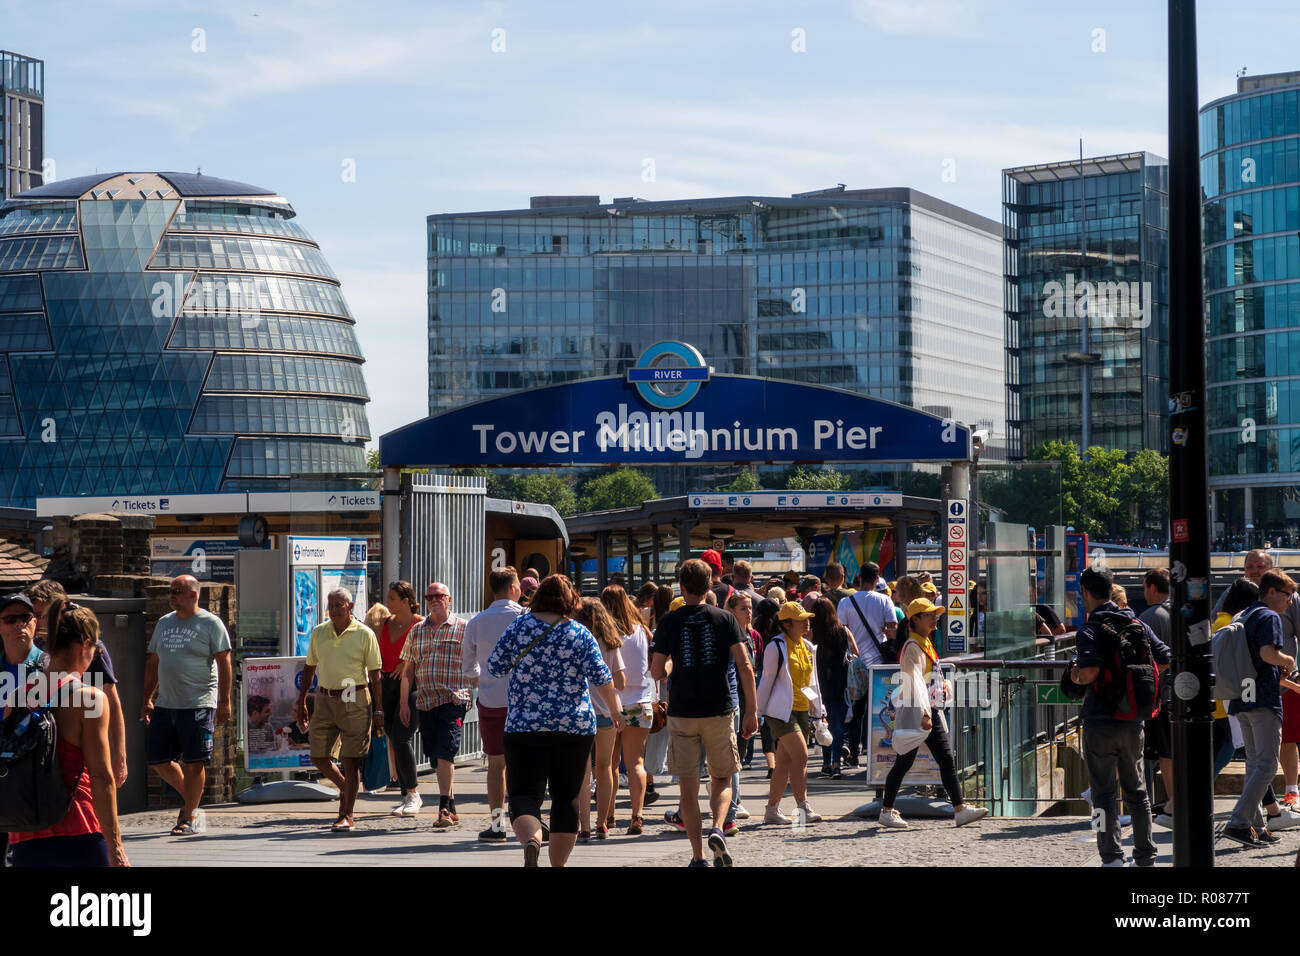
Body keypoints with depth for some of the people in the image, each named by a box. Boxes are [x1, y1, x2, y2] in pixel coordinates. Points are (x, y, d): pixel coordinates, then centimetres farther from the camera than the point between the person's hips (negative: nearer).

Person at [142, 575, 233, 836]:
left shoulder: (210, 623, -3)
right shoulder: (164, 623, 15)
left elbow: (224, 664, -6)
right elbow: (153, 663, 20)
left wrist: (224, 701, -12)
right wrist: (147, 699, 16)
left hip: (198, 706, -6)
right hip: (165, 705, 6)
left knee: (193, 763, -5)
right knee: (158, 760, 6)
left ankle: (188, 819, 3)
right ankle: (190, 797, 27)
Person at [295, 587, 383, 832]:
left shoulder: (365, 634, -4)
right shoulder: (318, 633, 7)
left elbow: (375, 676, -3)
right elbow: (309, 669, 17)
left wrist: (379, 711, -6)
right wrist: (301, 701, 14)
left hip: (355, 701, -4)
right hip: (325, 700, 4)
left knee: (351, 760, -4)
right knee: (318, 756, 3)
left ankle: (347, 817, 2)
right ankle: (345, 787, 31)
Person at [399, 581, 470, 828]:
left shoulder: (463, 628, 2)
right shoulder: (417, 631, 14)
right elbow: (408, 669, 16)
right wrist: (404, 703, 11)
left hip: (453, 699, -5)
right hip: (426, 701, 5)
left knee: (444, 754, -16)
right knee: (436, 758, 7)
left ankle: (444, 808, -15)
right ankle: (451, 810, 15)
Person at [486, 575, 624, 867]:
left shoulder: (519, 626, 0)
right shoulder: (580, 634, -1)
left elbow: (495, 668, 4)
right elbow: (601, 678, -6)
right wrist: (615, 710, 9)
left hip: (524, 726, -1)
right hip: (575, 726, 1)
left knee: (524, 794, -3)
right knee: (566, 797, 11)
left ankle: (531, 841, -33)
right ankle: (558, 863, 13)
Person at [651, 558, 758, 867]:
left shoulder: (670, 622, -1)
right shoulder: (724, 619, 0)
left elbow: (657, 672, -2)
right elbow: (744, 666, -7)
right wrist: (751, 711, -3)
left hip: (682, 713, -1)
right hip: (718, 712, 1)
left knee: (688, 787, 6)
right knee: (722, 780, 14)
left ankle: (698, 856, 3)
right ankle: (718, 829, -13)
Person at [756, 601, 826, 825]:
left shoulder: (808, 648, 13)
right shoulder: (776, 647, -8)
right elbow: (767, 679, -5)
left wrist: (819, 709, 20)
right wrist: (758, 711, -2)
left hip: (801, 710, 7)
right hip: (781, 711, -7)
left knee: (785, 761, 9)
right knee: (801, 756, -17)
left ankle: (772, 810, 15)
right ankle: (803, 807, -18)